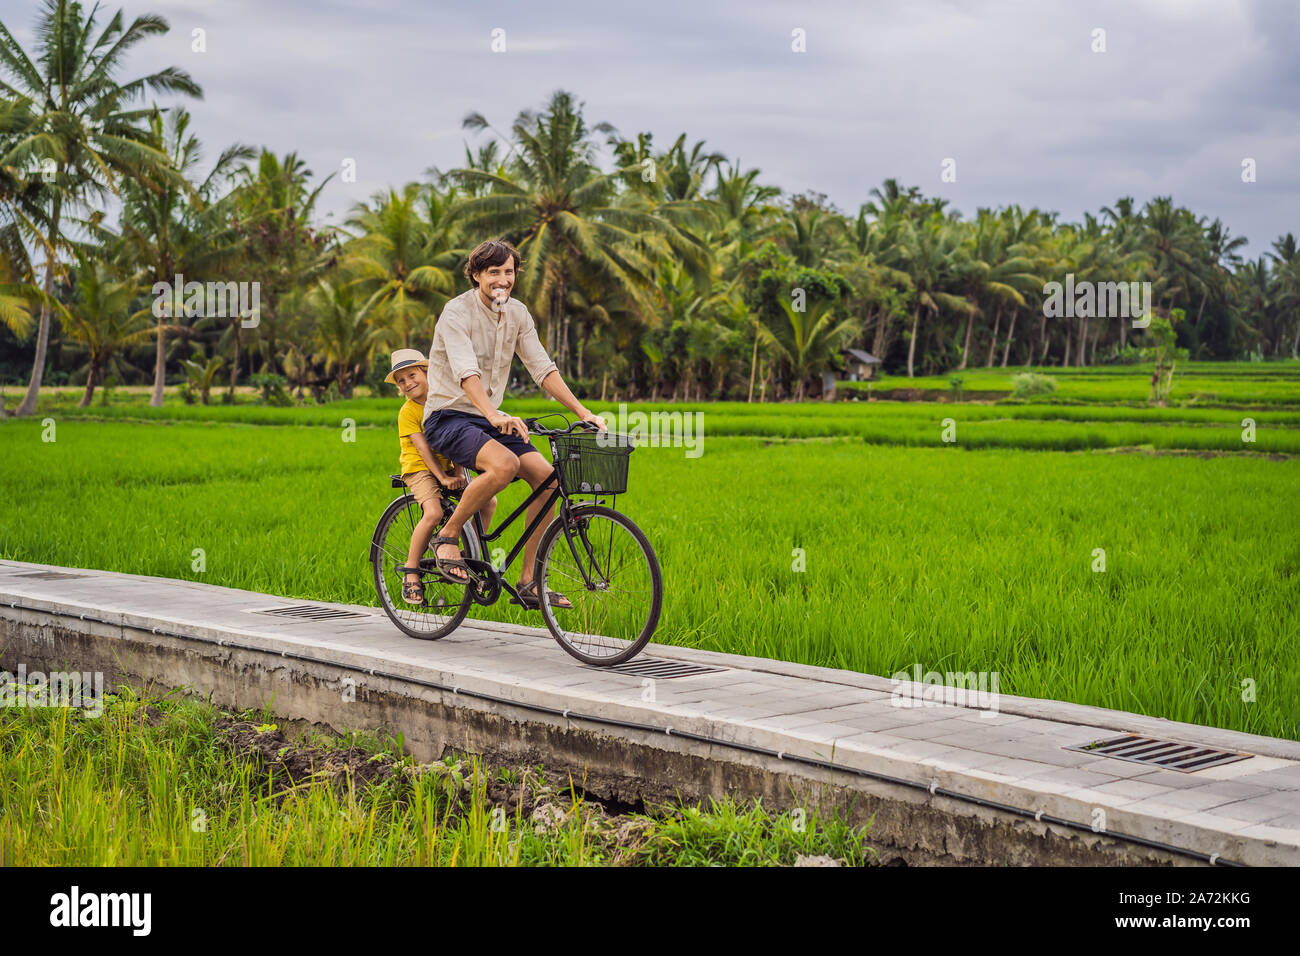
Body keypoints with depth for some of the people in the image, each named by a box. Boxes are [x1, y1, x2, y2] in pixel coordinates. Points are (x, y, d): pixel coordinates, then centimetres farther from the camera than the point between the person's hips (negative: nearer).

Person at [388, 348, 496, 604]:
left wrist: (458, 471, -15)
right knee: (434, 513, -30)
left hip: (446, 467, 5)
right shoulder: (407, 412, -10)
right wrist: (443, 478, -26)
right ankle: (411, 572, -16)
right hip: (418, 469, -5)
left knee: (489, 501, -10)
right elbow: (424, 449, -18)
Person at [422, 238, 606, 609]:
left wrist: (583, 413, -9)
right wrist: (494, 415, -47)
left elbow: (543, 368, 3)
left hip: (490, 419, 7)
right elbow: (466, 372, -30)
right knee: (504, 463, -35)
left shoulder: (517, 313, 6)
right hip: (448, 415, -7)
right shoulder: (457, 312, -16)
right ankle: (447, 536, -13)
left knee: (546, 476, -13)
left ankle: (528, 583, -6)